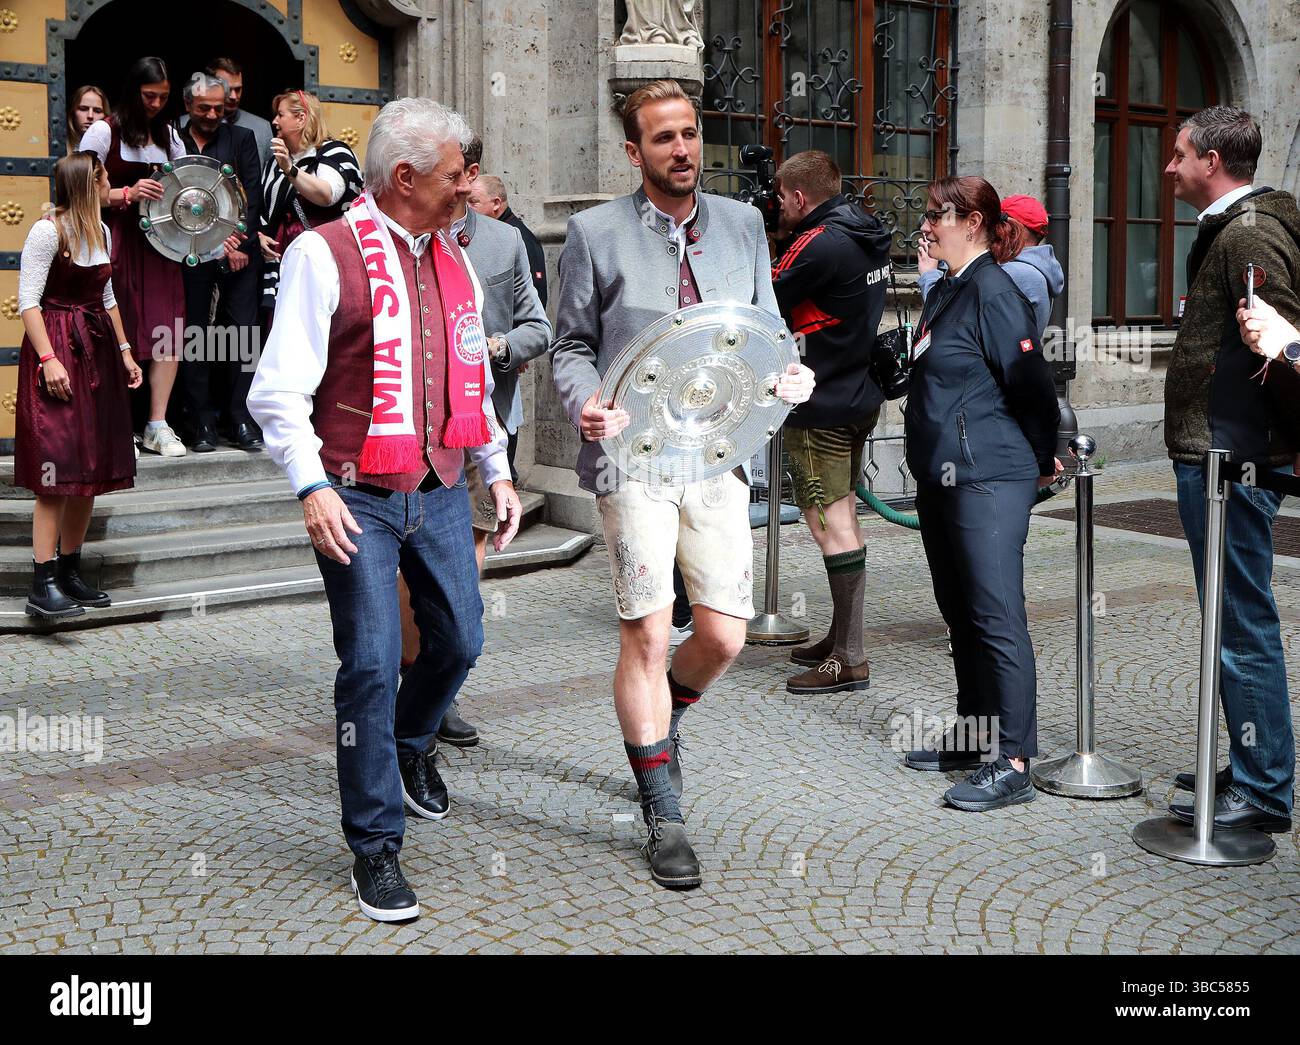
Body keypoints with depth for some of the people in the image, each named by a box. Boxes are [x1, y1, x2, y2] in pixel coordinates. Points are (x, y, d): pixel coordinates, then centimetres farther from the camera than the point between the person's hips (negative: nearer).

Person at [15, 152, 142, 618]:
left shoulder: (101, 231, 14)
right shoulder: (47, 231, -9)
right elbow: (28, 301, -13)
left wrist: (124, 351, 17)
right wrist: (48, 360, -20)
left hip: (98, 352, 8)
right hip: (58, 351, -8)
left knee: (93, 469, 7)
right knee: (59, 469, -12)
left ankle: (70, 573, 16)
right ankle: (43, 584, -11)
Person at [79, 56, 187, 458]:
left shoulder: (168, 134, 14)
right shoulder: (104, 131, -3)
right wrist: (127, 194, -19)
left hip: (158, 243, 5)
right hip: (116, 241, -5)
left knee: (167, 331, -4)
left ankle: (158, 425, 1)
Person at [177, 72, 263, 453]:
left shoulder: (241, 138, 12)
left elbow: (253, 194, 5)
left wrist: (239, 241, -7)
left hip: (238, 250, 1)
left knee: (243, 333, -3)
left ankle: (241, 421, 2)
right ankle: (203, 424, 3)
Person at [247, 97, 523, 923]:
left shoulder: (453, 261, 13)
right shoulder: (325, 255, -9)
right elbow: (280, 389, -12)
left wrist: (498, 472, 20)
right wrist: (312, 487, -22)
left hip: (440, 491, 6)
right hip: (359, 499, -6)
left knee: (460, 640, 10)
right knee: (372, 663, -5)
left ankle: (411, 744, 43)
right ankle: (376, 846, 9)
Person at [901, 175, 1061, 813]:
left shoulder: (994, 293, -14)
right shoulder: (945, 291, 16)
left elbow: (1032, 385, -13)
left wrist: (1042, 462, -3)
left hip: (987, 481, -10)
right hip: (941, 477, 10)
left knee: (996, 617, -8)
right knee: (960, 613, 16)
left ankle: (1012, 764, -5)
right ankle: (972, 738, 27)